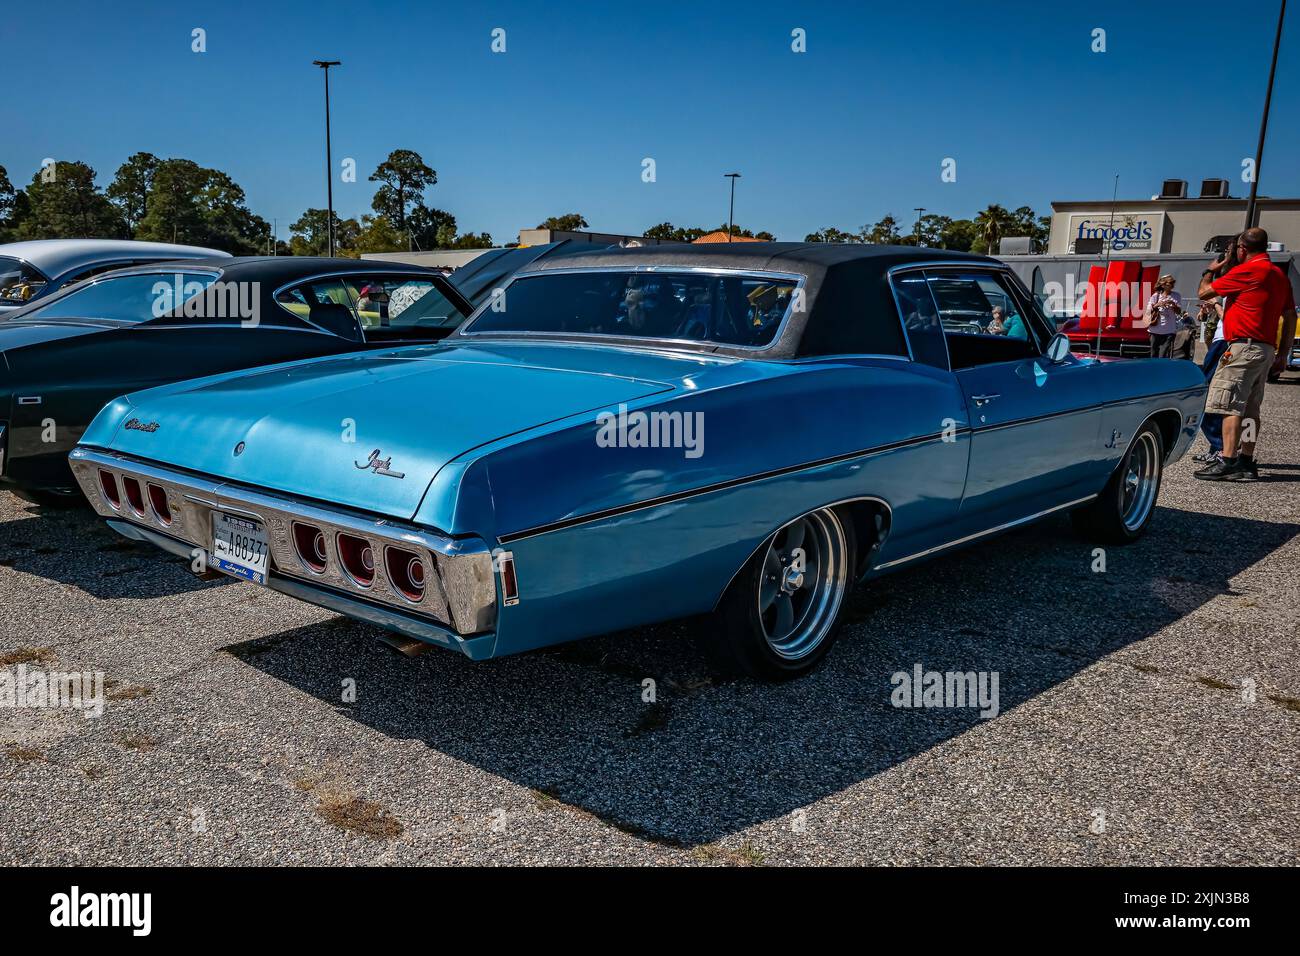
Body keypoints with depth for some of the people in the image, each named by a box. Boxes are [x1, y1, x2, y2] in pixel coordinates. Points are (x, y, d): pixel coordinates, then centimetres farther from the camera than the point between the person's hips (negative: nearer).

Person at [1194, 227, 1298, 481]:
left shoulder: (1247, 270, -10)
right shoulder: (1279, 275, 17)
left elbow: (1204, 292, -4)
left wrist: (1210, 270, 17)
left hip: (1244, 346, -9)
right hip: (1266, 350, 9)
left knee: (1231, 406, -12)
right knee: (1250, 409, 12)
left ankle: (1228, 462, -18)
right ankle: (1246, 463, 14)